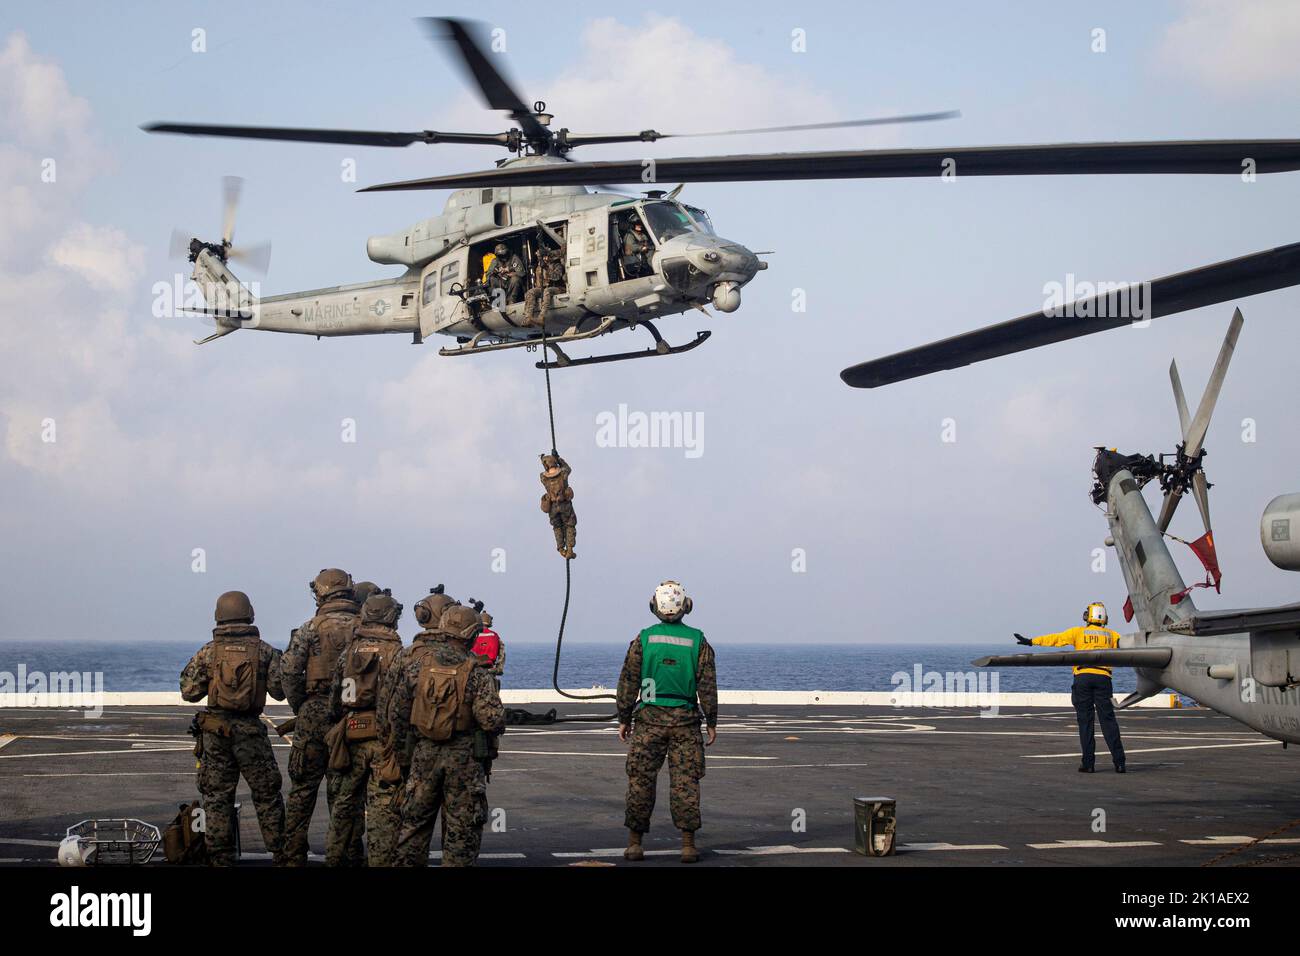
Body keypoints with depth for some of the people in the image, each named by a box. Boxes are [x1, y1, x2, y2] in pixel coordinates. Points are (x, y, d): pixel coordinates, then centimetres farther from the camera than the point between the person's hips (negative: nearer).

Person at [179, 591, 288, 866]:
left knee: (217, 795, 7)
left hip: (215, 730, 0)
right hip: (251, 730, 0)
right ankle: (281, 855, 10)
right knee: (266, 793, 8)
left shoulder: (208, 652, -1)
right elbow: (279, 691, -1)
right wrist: (276, 665, 17)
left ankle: (221, 858, 6)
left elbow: (189, 692, 1)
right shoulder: (265, 651, -3)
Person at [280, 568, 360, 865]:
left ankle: (293, 856, 7)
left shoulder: (310, 629, -4)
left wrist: (299, 706, 3)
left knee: (303, 787, 5)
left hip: (314, 716, -2)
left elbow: (289, 670, -9)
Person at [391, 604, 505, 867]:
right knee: (462, 826, 5)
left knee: (415, 821, 14)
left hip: (424, 753, 3)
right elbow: (492, 719, -16)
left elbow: (399, 710, 5)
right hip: (464, 757, -3)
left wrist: (398, 745, 16)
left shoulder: (417, 662, 0)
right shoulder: (474, 672, -10)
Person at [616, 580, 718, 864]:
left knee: (640, 781, 5)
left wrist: (624, 719, 8)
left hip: (649, 720, 0)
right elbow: (707, 686, -1)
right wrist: (711, 722, 6)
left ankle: (634, 844, 7)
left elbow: (628, 682, 0)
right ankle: (688, 845, -3)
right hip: (685, 722, 0)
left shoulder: (644, 639, -1)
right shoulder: (698, 641, -1)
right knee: (685, 782, 1)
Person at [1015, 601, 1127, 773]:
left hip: (1083, 677, -1)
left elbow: (1055, 639, 6)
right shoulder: (1111, 635, 14)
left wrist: (1031, 641, 9)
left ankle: (1088, 762, -1)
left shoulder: (1078, 632, 8)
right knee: (1108, 720, 1)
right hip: (1103, 678, 1)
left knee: (1085, 721, 2)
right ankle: (1119, 761, -6)